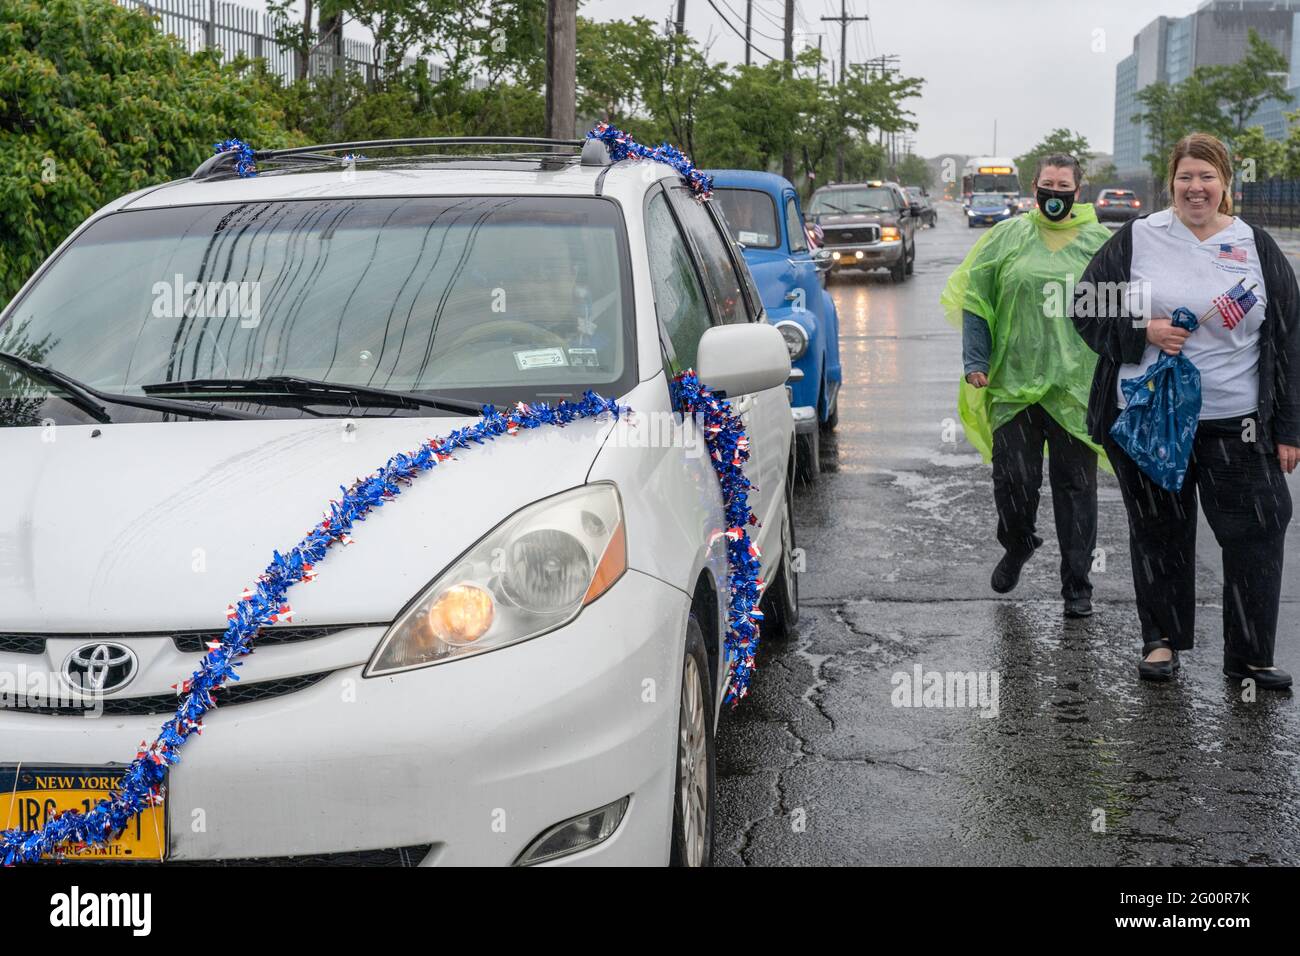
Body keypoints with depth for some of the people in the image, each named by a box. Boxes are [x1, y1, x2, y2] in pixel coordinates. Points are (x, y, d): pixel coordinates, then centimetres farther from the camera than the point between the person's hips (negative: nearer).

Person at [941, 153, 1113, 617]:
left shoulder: (1102, 243, 6)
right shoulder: (1007, 237, 5)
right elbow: (975, 300, 7)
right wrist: (976, 362, -1)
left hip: (1078, 388, 0)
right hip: (1014, 383, 0)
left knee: (1076, 487, 4)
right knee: (1013, 479, 4)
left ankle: (1077, 583, 14)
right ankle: (1016, 547, 34)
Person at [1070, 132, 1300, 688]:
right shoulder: (1137, 240, 2)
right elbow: (1086, 308, 5)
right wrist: (1145, 331, -13)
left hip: (1235, 425, 1)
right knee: (1159, 533, 10)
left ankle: (1249, 657, 10)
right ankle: (1161, 640, 27)